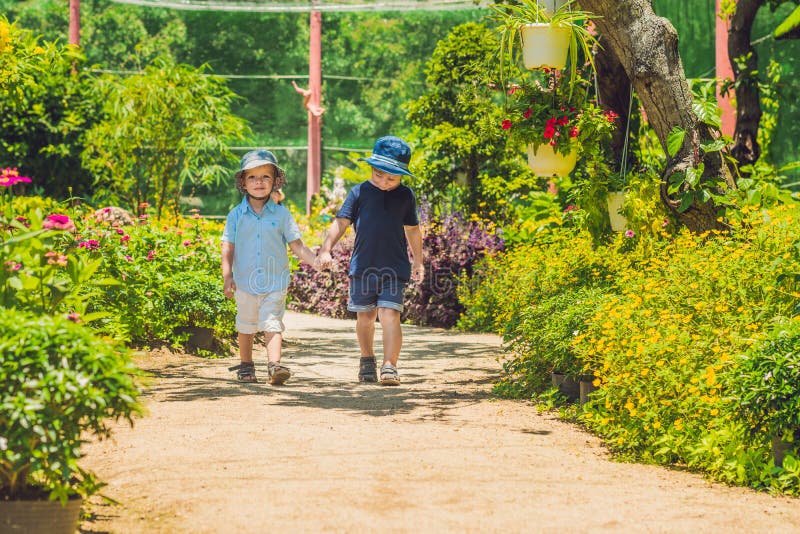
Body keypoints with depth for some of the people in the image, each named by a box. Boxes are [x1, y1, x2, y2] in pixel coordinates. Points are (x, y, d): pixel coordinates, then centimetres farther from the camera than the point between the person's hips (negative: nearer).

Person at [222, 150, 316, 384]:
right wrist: (227, 276, -9)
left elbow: (297, 246, -1)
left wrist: (317, 260, -16)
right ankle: (246, 365, 30)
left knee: (272, 325, -13)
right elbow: (228, 247, 1)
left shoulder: (281, 215, -1)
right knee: (246, 326, 15)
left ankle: (275, 364, -22)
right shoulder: (236, 215, 0)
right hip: (245, 283, 2)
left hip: (275, 283, -2)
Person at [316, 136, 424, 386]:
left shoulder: (405, 196, 7)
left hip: (394, 268, -1)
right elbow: (341, 222, 0)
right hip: (363, 267, 1)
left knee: (390, 315, -13)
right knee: (365, 316, 12)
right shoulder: (360, 192, 2)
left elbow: (412, 229, 18)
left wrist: (418, 260, 24)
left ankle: (390, 366, -16)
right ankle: (367, 360, 32)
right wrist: (326, 249, -10)